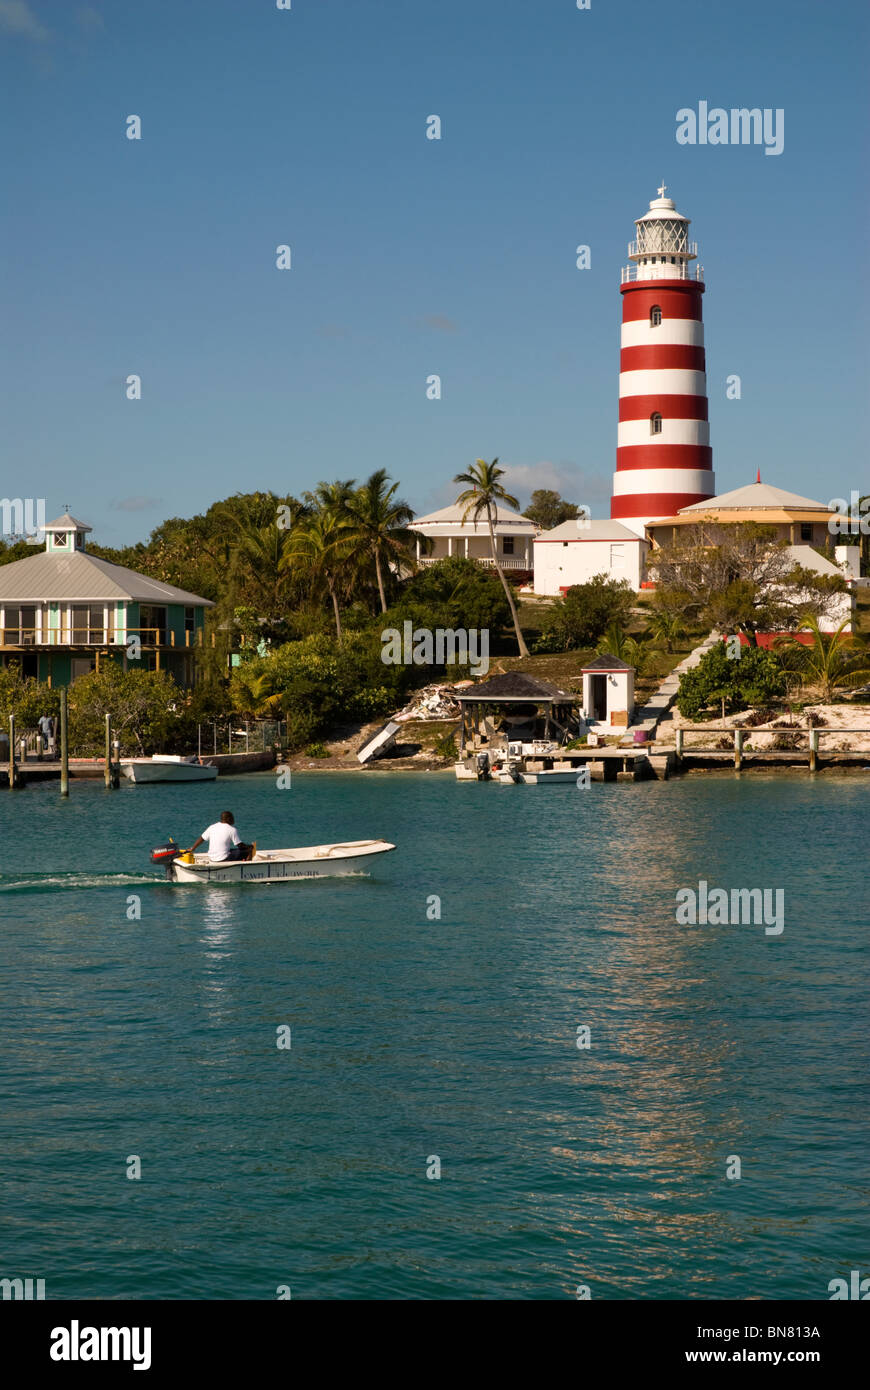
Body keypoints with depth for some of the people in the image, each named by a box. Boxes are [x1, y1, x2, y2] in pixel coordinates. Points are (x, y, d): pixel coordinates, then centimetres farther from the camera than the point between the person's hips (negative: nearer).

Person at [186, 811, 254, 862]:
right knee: (249, 850, -2)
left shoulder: (212, 827, 8)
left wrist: (192, 849, 26)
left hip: (211, 859, 7)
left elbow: (201, 839, 14)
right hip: (223, 859, -7)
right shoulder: (232, 830, -9)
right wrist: (250, 847, 13)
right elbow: (240, 845, -7)